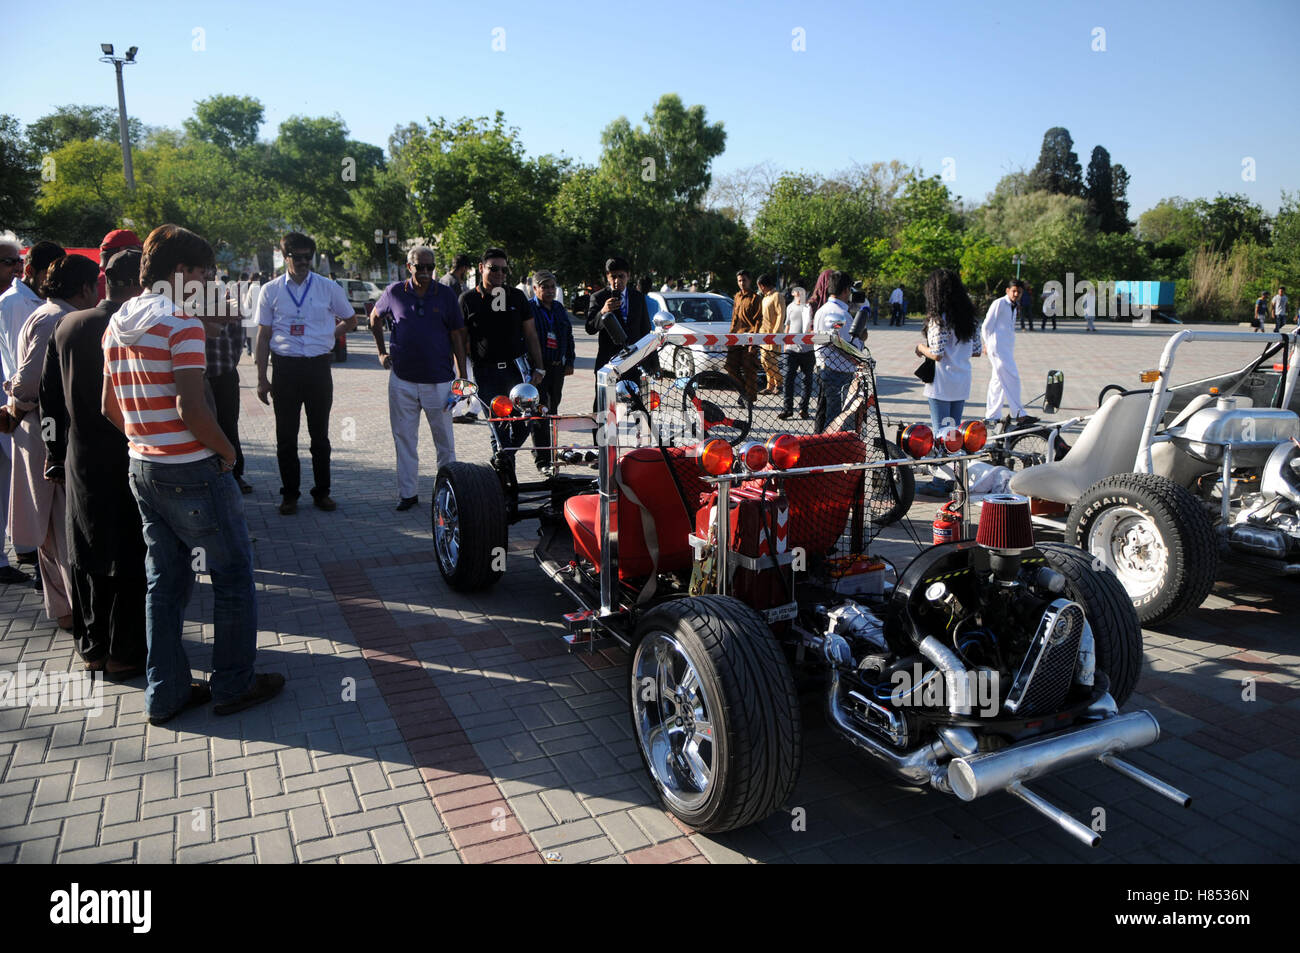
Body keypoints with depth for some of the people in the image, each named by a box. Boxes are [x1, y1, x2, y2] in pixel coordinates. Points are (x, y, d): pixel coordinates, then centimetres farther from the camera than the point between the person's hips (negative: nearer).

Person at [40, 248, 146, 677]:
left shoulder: (68, 325, 2)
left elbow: (49, 396, 8)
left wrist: (56, 449, 17)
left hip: (80, 460, 6)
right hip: (126, 461, -6)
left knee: (86, 553, 17)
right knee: (131, 558, 6)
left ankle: (91, 645, 30)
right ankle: (124, 652, 15)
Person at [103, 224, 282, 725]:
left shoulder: (117, 325, 10)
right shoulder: (181, 323, -16)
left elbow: (109, 408, 14)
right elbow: (191, 409, -24)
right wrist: (227, 451, -10)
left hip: (142, 467, 8)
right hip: (191, 471, -8)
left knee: (165, 580, 15)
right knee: (232, 575, 6)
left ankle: (166, 692, 22)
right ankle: (232, 684, 15)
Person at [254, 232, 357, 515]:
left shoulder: (329, 288, 3)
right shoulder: (270, 290, 4)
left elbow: (350, 320, 19)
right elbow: (263, 335, 5)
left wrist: (327, 336, 5)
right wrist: (262, 378, 2)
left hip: (319, 367, 0)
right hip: (285, 367, 0)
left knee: (320, 434, 8)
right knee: (286, 435, 5)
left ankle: (322, 492, 19)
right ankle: (290, 494, 17)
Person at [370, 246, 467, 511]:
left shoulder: (446, 295, 0)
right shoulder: (394, 292, 2)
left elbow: (457, 336, 2)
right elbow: (376, 318, 21)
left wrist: (461, 376, -1)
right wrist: (382, 352, 13)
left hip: (439, 380, -1)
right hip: (402, 379, 1)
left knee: (444, 439, 6)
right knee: (404, 438, 5)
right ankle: (408, 493, 14)